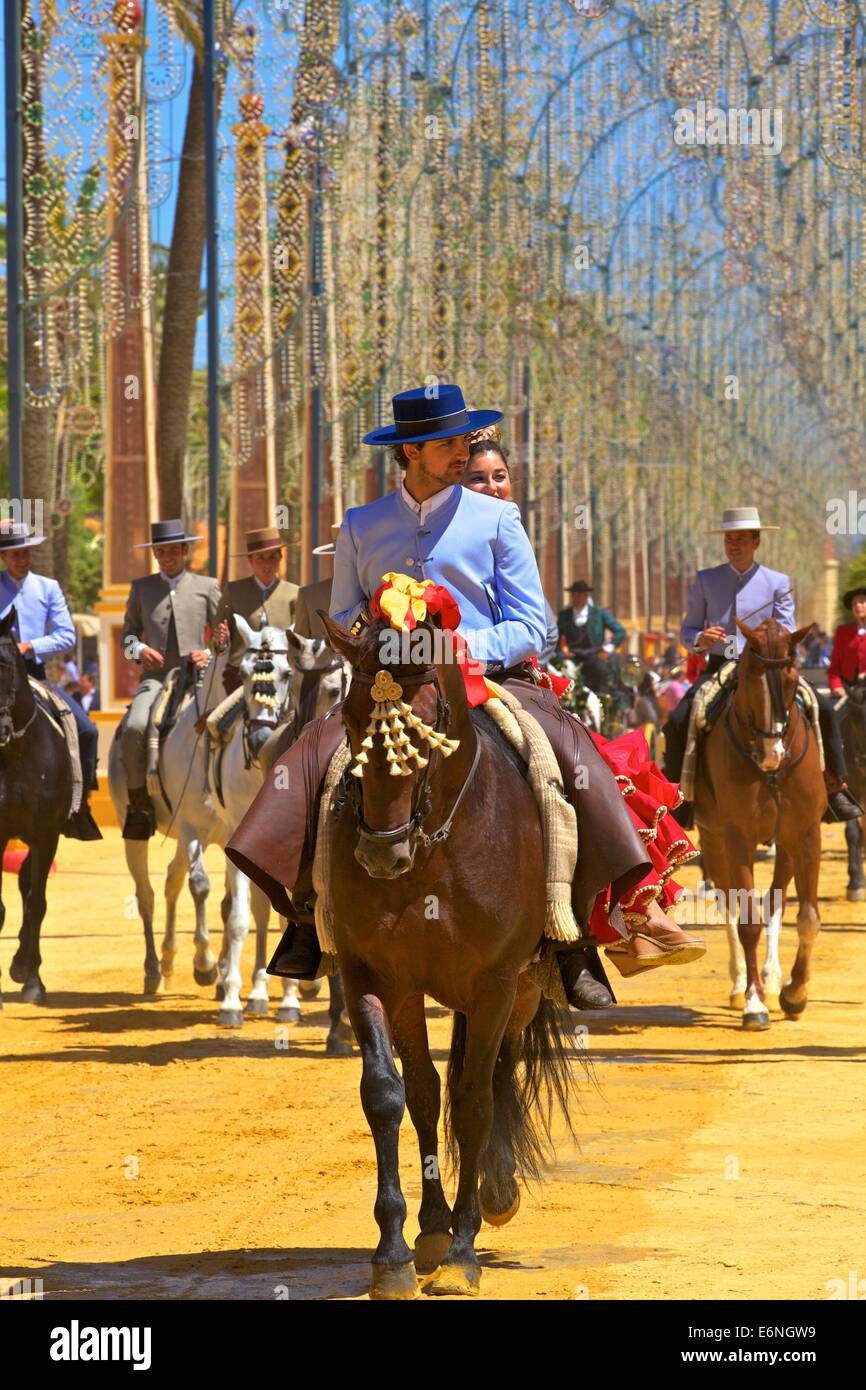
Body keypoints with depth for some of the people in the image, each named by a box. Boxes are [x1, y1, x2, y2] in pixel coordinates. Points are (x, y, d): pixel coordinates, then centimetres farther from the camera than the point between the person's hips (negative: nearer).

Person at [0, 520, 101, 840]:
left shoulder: (48, 588, 11)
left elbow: (66, 635, 3)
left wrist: (29, 646, -12)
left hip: (36, 675, 2)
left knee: (86, 730, -14)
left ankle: (80, 804, -4)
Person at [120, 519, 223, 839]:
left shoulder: (206, 587, 14)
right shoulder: (141, 588, 17)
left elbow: (224, 634, 16)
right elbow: (128, 634, 20)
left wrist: (211, 652, -5)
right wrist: (139, 649, -2)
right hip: (155, 677, 1)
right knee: (134, 727, -29)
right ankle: (139, 805, -20)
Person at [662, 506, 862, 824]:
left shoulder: (778, 583, 4)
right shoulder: (705, 580, 6)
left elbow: (787, 636, 2)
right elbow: (687, 631, 9)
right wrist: (700, 639, -15)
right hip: (719, 668, 0)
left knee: (823, 709, -18)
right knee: (677, 721, -23)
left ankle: (835, 790, -8)